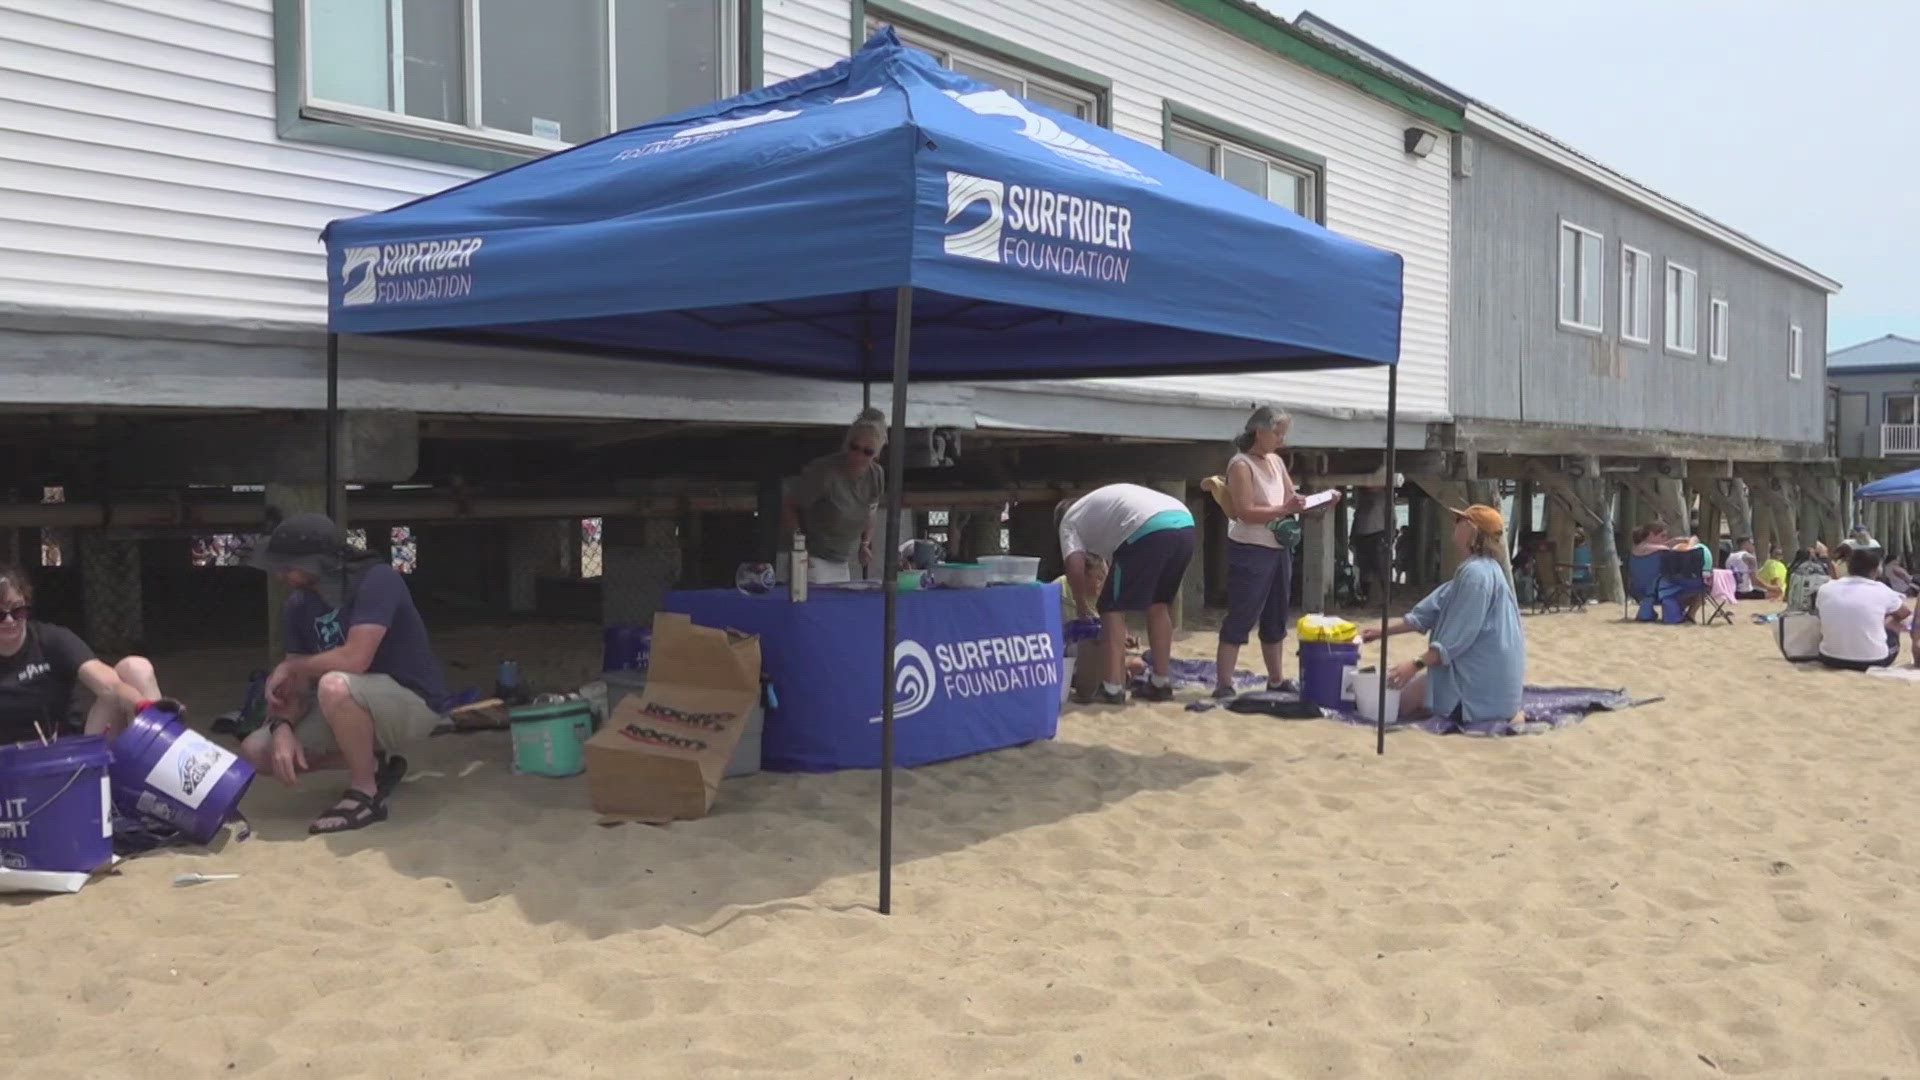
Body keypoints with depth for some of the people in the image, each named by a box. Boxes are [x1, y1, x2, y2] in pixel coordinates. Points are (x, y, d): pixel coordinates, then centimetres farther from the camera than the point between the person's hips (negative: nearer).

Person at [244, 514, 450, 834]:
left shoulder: (376, 580, -23)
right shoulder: (298, 607, -1)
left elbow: (354, 659, -31)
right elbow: (295, 685, -1)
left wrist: (290, 666, -15)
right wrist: (283, 728, -22)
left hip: (412, 702, -8)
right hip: (355, 705, 8)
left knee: (334, 685, -37)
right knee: (255, 752, 0)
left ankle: (366, 793, -17)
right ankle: (373, 765, 11)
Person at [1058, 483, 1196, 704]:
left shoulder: (1069, 520, 21)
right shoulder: (1103, 505, 42)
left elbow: (1075, 565, 5)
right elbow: (1112, 559, 42)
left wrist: (1082, 605, 17)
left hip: (1150, 529, -8)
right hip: (1184, 525, 8)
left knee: (1112, 609, 5)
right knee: (1159, 605, 23)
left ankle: (1111, 689, 3)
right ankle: (1161, 684, 27)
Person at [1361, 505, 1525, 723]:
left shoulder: (1476, 573, -20)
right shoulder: (1479, 569, 16)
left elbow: (1458, 637, -24)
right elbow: (1432, 610, 17)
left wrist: (1416, 664, -24)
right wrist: (1384, 630, 15)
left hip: (1482, 679, -11)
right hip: (1482, 672, 11)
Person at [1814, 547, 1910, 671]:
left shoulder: (1825, 589, -4)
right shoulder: (1880, 590, -8)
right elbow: (1907, 612, 14)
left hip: (1831, 660, 1)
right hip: (1873, 661, -1)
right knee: (1894, 617, 25)